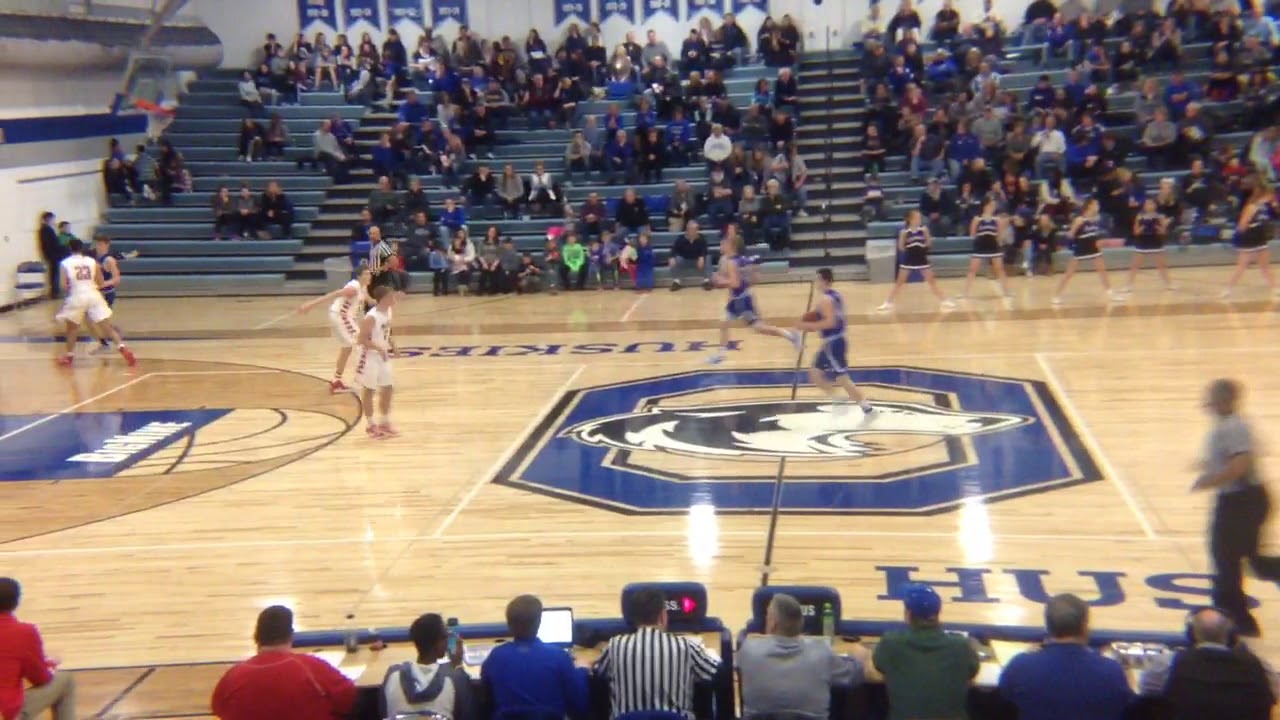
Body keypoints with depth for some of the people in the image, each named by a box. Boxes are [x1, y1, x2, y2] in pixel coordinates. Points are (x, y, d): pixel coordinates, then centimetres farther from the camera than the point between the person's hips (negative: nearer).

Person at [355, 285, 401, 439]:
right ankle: (370, 425, 17)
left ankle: (384, 423, 26)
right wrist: (379, 349, -29)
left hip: (384, 357, 8)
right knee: (368, 391, 6)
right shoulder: (371, 317, -25)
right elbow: (362, 340, -24)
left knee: (387, 389, 13)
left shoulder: (388, 312, 2)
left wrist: (393, 347, 2)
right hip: (371, 358, -8)